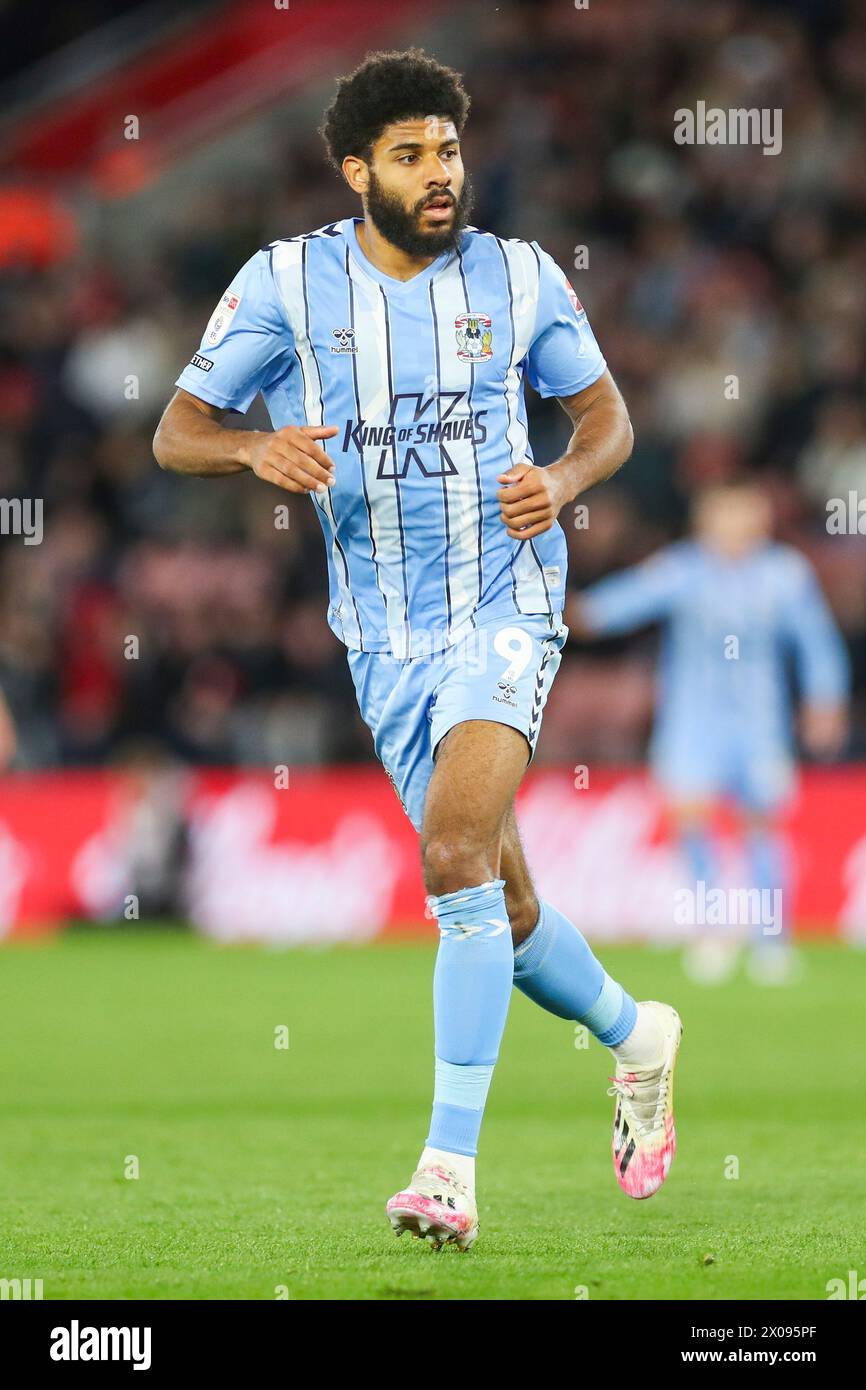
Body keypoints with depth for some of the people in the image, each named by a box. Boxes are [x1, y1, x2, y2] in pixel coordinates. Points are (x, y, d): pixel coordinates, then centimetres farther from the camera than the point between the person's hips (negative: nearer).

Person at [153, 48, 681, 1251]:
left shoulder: (520, 279, -1)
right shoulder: (286, 282, -2)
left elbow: (605, 412, 11)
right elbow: (175, 434, -1)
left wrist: (565, 481, -11)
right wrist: (258, 449, -23)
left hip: (506, 608, -3)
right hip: (386, 637, 3)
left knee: (455, 852, -23)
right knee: (498, 901, 9)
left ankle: (450, 1166, -23)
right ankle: (635, 1038, 40)